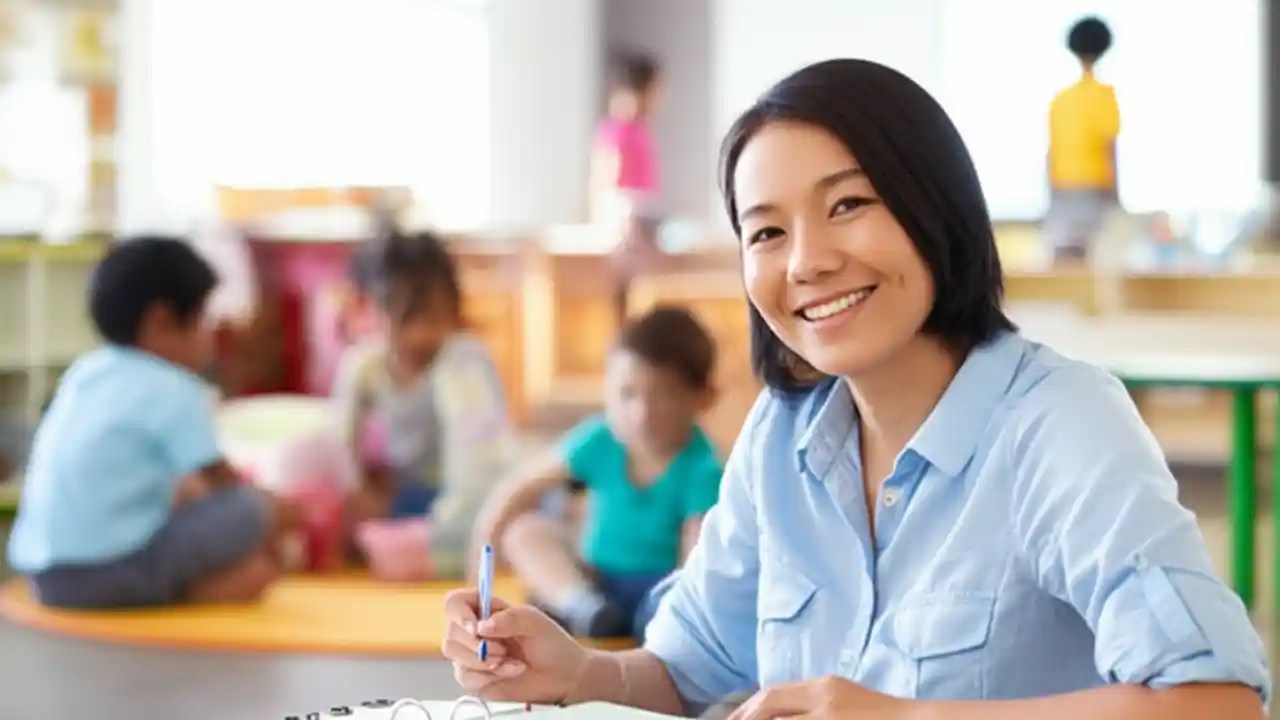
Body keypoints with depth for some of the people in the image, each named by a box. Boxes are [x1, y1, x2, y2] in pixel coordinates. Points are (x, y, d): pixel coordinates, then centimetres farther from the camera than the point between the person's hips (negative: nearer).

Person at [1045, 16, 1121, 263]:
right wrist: (1114, 195, -8)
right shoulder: (1105, 94, -4)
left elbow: (1052, 151, 9)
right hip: (1094, 188, -5)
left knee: (1064, 258, 3)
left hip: (1062, 189, 5)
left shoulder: (1061, 98, 10)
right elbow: (1109, 147, -10)